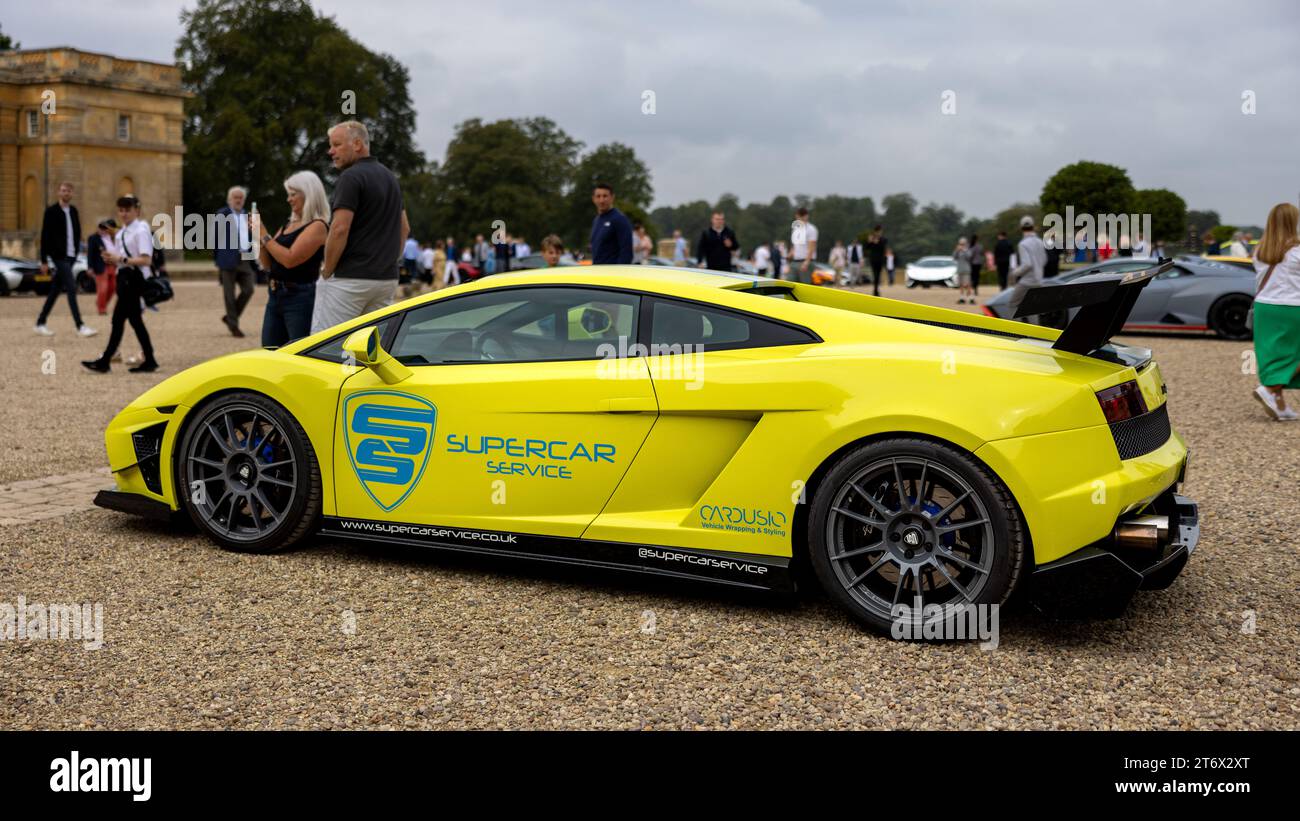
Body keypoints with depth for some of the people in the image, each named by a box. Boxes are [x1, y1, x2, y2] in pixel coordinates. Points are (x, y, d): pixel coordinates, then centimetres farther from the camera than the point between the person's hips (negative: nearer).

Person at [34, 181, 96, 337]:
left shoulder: (73, 210, 11)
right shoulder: (51, 211, -7)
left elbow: (77, 232, 19)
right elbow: (44, 236, -8)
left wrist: (77, 250, 8)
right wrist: (44, 261, -9)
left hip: (70, 256, 6)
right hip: (59, 256, -6)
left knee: (56, 290, 11)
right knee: (72, 289, -13)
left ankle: (40, 323, 21)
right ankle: (80, 326, -15)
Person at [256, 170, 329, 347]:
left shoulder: (318, 226, -10)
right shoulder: (288, 225, 16)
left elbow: (290, 259, -21)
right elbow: (267, 264, 17)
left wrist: (265, 236, -11)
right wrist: (259, 238, 2)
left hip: (300, 298, -9)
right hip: (275, 296, 9)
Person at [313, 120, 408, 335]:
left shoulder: (351, 177, -11)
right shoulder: (390, 177, 17)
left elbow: (340, 229, -19)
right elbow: (404, 228, 22)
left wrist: (326, 271, -9)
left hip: (350, 278, -9)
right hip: (387, 278, 9)